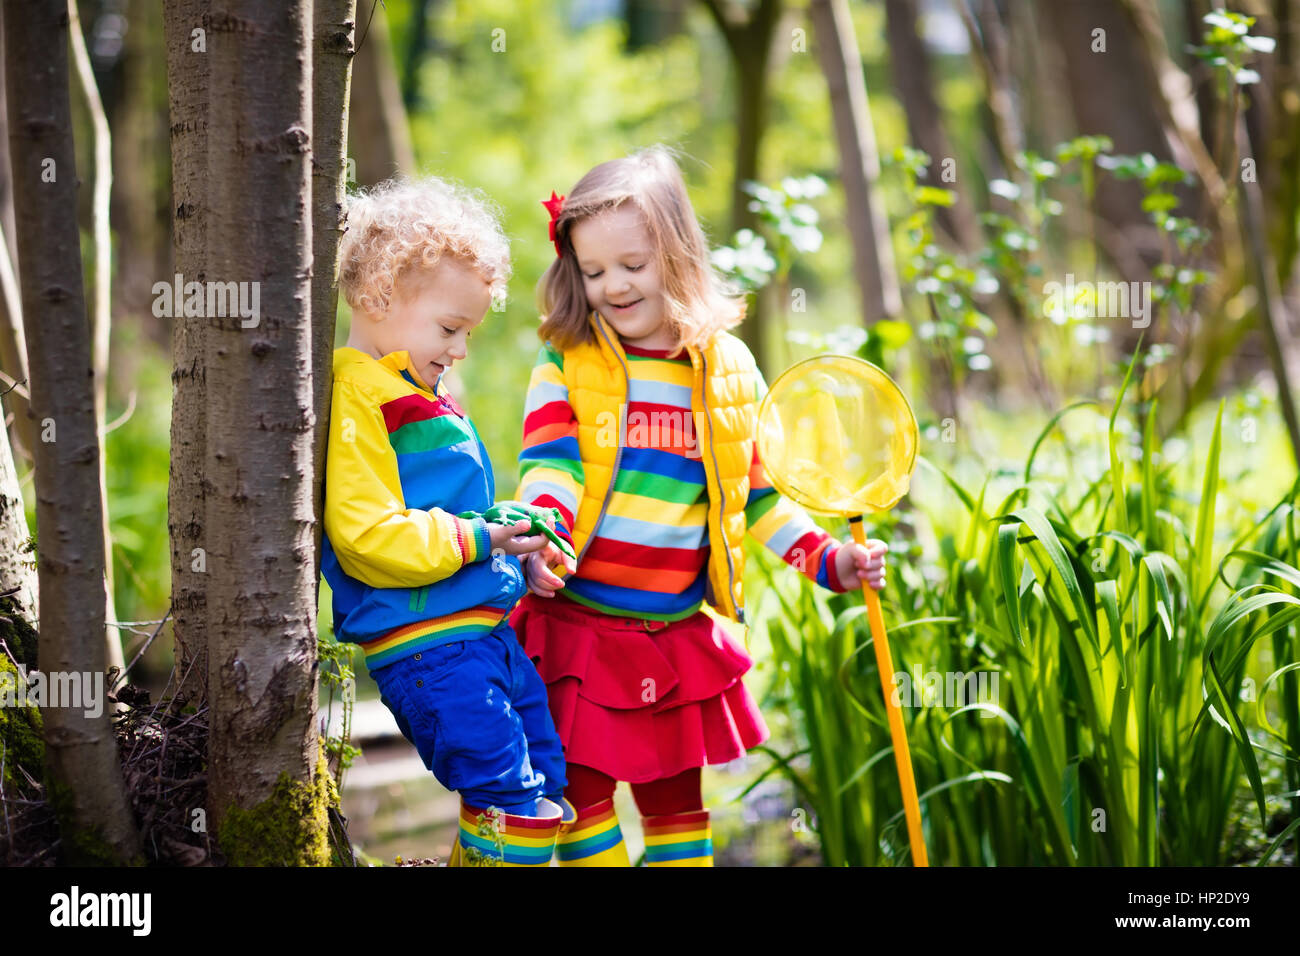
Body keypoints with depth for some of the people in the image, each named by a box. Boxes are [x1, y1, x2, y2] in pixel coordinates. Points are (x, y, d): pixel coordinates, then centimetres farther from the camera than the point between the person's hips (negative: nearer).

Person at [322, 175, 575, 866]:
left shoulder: (420, 394, 20)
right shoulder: (355, 401, -14)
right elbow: (366, 536, -22)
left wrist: (510, 544, 14)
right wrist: (474, 540, -19)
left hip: (483, 629, 11)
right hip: (426, 646, -10)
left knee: (544, 780, 15)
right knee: (511, 796, -15)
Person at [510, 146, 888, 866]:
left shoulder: (729, 372, 5)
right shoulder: (565, 367, -1)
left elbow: (761, 491, 12)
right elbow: (548, 468, -12)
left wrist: (830, 561, 2)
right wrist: (540, 542, -31)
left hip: (680, 638, 2)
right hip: (578, 627, -2)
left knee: (677, 799, 12)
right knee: (582, 793, -4)